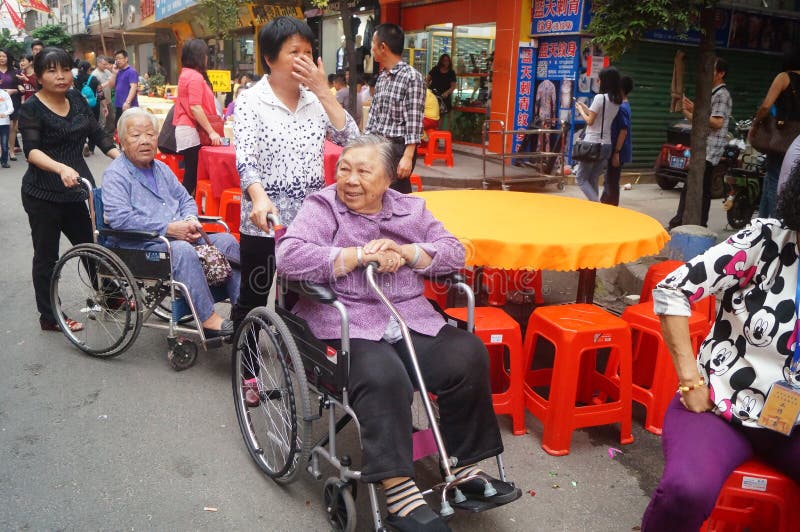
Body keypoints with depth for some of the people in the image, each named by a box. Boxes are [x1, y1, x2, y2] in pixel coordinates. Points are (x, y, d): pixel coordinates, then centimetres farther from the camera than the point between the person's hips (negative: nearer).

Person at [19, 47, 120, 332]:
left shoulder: (76, 99, 6)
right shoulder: (31, 108, -10)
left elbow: (98, 134, 7)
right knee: (46, 256, 6)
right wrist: (61, 168, -39)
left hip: (74, 191, 5)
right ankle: (49, 317, 17)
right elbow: (32, 151, -21)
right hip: (43, 194, -5)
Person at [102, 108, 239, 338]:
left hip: (180, 238, 7)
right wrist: (167, 229, -19)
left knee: (226, 241, -13)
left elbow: (185, 199, 26)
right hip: (142, 246, -7)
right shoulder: (115, 175, -2)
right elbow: (119, 219, -16)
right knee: (182, 250, -36)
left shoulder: (161, 169, 22)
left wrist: (191, 220, 1)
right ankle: (208, 319, -33)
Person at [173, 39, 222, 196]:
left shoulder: (185, 74, 15)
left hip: (185, 128, 10)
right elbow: (195, 108, -21)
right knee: (193, 173, -7)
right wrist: (211, 132, -20)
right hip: (191, 130, -10)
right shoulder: (196, 77, -14)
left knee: (192, 172, 12)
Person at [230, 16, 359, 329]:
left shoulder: (315, 99, 7)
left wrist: (323, 91, -8)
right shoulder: (250, 100, -7)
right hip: (265, 221, -4)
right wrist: (259, 199, -39)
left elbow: (350, 139, -4)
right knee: (253, 299, 8)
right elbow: (245, 158, -20)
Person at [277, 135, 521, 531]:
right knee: (384, 378, -33)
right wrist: (360, 254, -14)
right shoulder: (322, 207, 4)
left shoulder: (411, 209, 17)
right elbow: (289, 256, -13)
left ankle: (464, 468, -2)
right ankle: (401, 496, -25)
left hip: (411, 318, 5)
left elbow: (454, 253, 9)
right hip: (346, 324, -4)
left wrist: (406, 252, -9)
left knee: (469, 356, -17)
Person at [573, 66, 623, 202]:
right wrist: (585, 108, 19)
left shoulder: (600, 97, -14)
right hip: (606, 144, 7)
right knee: (593, 180, 14)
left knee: (581, 178, 2)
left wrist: (581, 110, 6)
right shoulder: (617, 101, 9)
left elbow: (590, 121, -11)